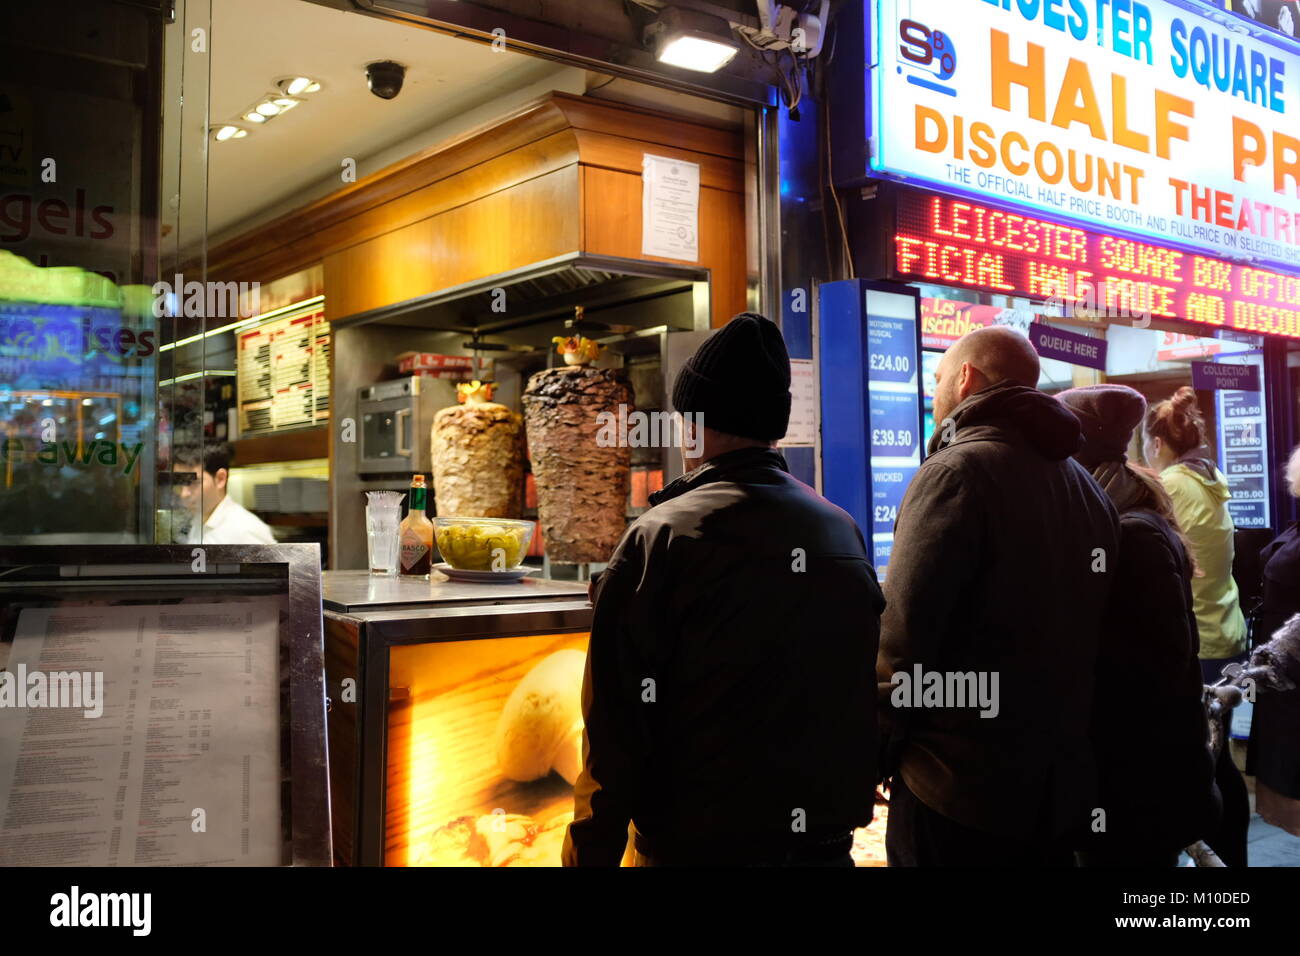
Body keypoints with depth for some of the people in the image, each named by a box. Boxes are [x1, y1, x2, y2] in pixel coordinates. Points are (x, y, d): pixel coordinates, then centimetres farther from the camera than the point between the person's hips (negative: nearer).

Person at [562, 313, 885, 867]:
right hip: (828, 841, 5)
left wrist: (591, 855, -9)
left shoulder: (659, 541, -16)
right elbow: (863, 702, 10)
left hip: (699, 845, -4)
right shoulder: (844, 532, 0)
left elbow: (616, 734, -17)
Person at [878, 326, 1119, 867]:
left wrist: (875, 751, -7)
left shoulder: (957, 471, -15)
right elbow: (1082, 636, 11)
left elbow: (904, 637, -19)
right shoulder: (1086, 486, 8)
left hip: (954, 790, -7)